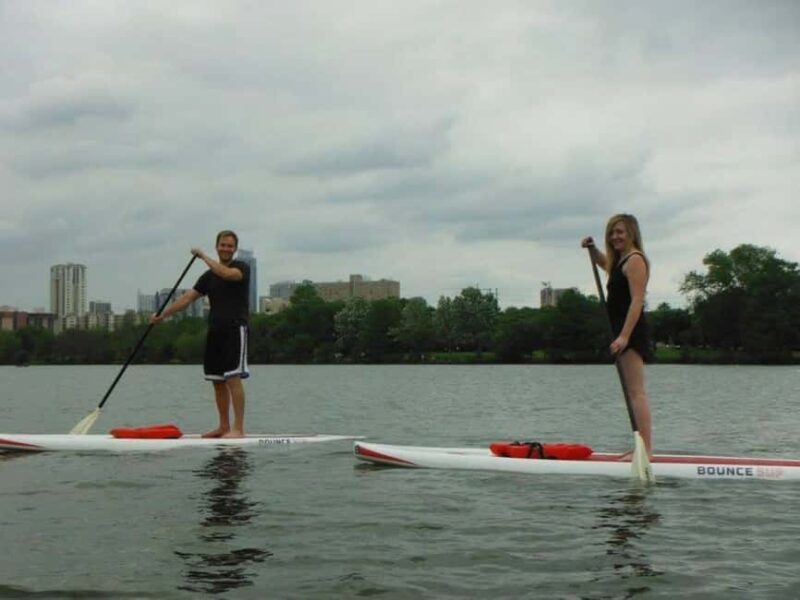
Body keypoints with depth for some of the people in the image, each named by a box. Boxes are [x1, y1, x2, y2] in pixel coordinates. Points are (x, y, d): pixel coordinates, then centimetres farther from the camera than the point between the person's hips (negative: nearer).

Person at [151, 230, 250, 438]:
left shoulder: (242, 268, -1)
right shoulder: (209, 276, 16)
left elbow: (227, 274, -24)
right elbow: (188, 297, 12)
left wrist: (204, 257, -13)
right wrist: (163, 315, 4)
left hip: (235, 329, -7)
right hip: (215, 330, 7)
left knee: (233, 378, -15)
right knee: (218, 381, 8)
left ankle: (238, 429, -16)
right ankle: (224, 427, 17)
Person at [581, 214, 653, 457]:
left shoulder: (634, 259, -11)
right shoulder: (620, 259, 18)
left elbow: (637, 300, -20)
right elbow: (602, 262, 42)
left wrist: (624, 336, -26)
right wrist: (591, 248, 20)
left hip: (631, 333, -10)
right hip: (625, 334, 10)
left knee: (636, 392, -14)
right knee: (635, 393, 11)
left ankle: (646, 448, -16)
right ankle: (643, 447, 15)